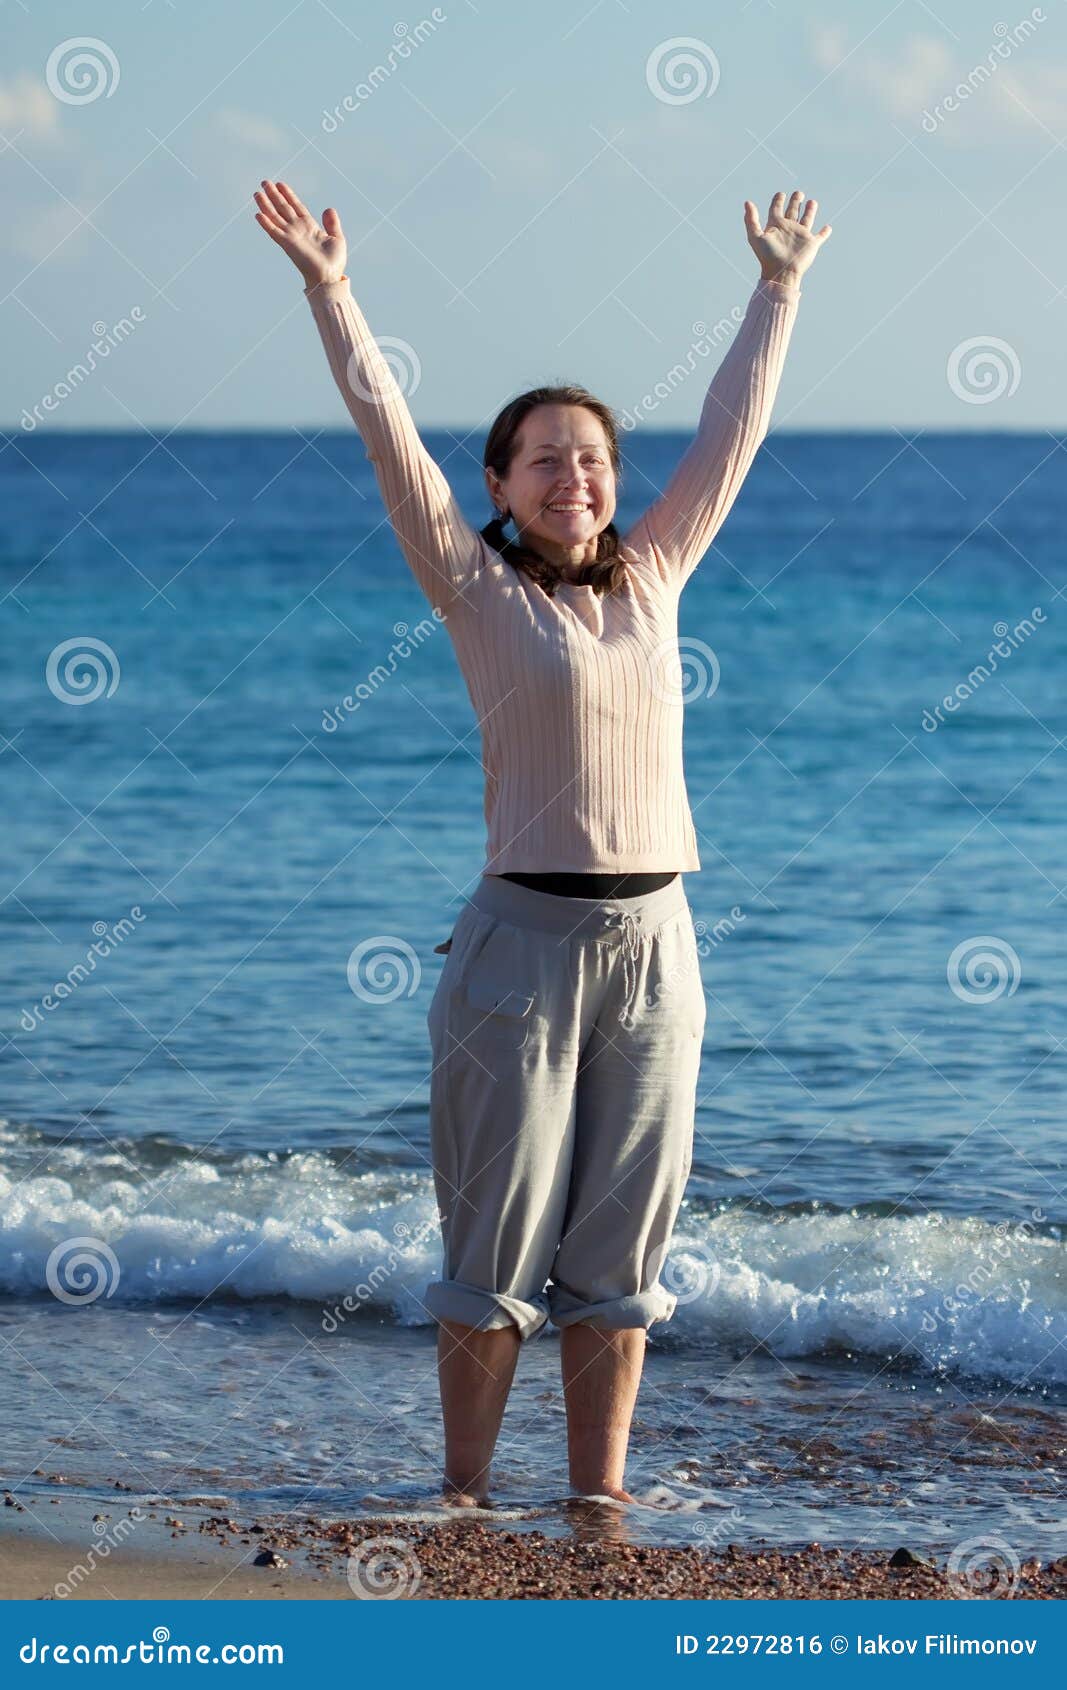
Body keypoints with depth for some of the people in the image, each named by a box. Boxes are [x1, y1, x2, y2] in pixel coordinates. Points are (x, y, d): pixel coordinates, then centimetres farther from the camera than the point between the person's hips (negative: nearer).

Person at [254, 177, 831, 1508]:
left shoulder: (652, 579, 10)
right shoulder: (479, 592, 0)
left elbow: (732, 430, 19)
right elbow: (388, 435, -6)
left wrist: (779, 284, 27)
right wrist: (327, 288, -11)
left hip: (654, 944, 4)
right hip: (525, 937, -4)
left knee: (619, 1248, 8)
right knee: (499, 1242, 1)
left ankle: (599, 1502, 14)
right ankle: (463, 1498, 10)